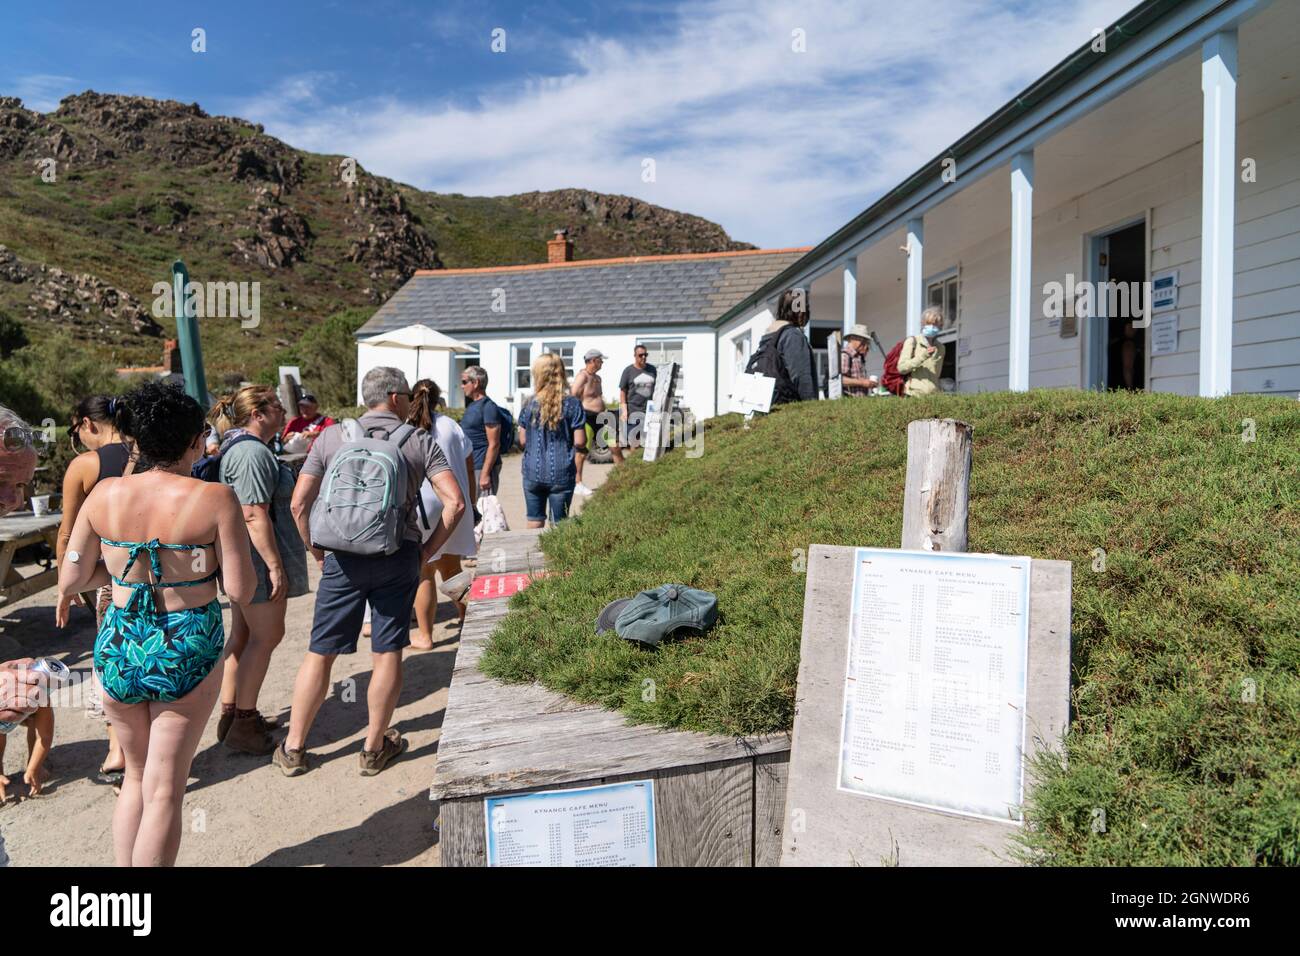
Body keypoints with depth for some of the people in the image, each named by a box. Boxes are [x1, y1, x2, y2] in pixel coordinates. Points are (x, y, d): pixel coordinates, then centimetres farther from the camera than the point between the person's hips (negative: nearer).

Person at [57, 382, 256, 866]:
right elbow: (240, 591, -14)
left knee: (136, 776, 24)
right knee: (163, 791, 9)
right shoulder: (214, 498, -15)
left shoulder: (104, 494, -4)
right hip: (187, 651, -4)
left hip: (117, 648, 4)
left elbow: (69, 582, 2)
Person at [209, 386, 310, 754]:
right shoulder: (253, 454, -20)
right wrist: (275, 565, -22)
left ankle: (231, 712, 27)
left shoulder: (237, 448, 16)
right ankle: (243, 725, 7)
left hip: (243, 561, 11)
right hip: (259, 560, -11)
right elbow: (255, 516, -25)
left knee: (242, 635, 17)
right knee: (266, 636, -1)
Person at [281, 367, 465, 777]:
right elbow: (455, 502, -9)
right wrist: (428, 550, 1)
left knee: (320, 652, 11)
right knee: (387, 653, 8)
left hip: (343, 558, 1)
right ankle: (374, 748, 20)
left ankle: (293, 748, 23)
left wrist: (317, 549, 11)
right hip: (398, 559, -1)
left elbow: (299, 503, -1)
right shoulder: (419, 441, 0)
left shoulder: (331, 437, 4)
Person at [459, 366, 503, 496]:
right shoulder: (471, 405, 16)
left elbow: (494, 444, -18)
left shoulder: (488, 407, -13)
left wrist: (485, 473, -22)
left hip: (482, 467, -9)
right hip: (469, 468, 9)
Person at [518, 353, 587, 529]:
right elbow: (579, 442, -9)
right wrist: (583, 449, 14)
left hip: (533, 473, 2)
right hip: (561, 474, -2)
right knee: (559, 524, 8)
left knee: (534, 521, 14)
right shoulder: (572, 404, -7)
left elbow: (522, 441, 3)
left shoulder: (530, 404, -1)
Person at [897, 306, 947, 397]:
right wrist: (923, 356, -13)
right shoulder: (912, 341, 4)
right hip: (914, 394, -4)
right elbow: (901, 368, -6)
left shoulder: (940, 348, 17)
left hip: (933, 395, 4)